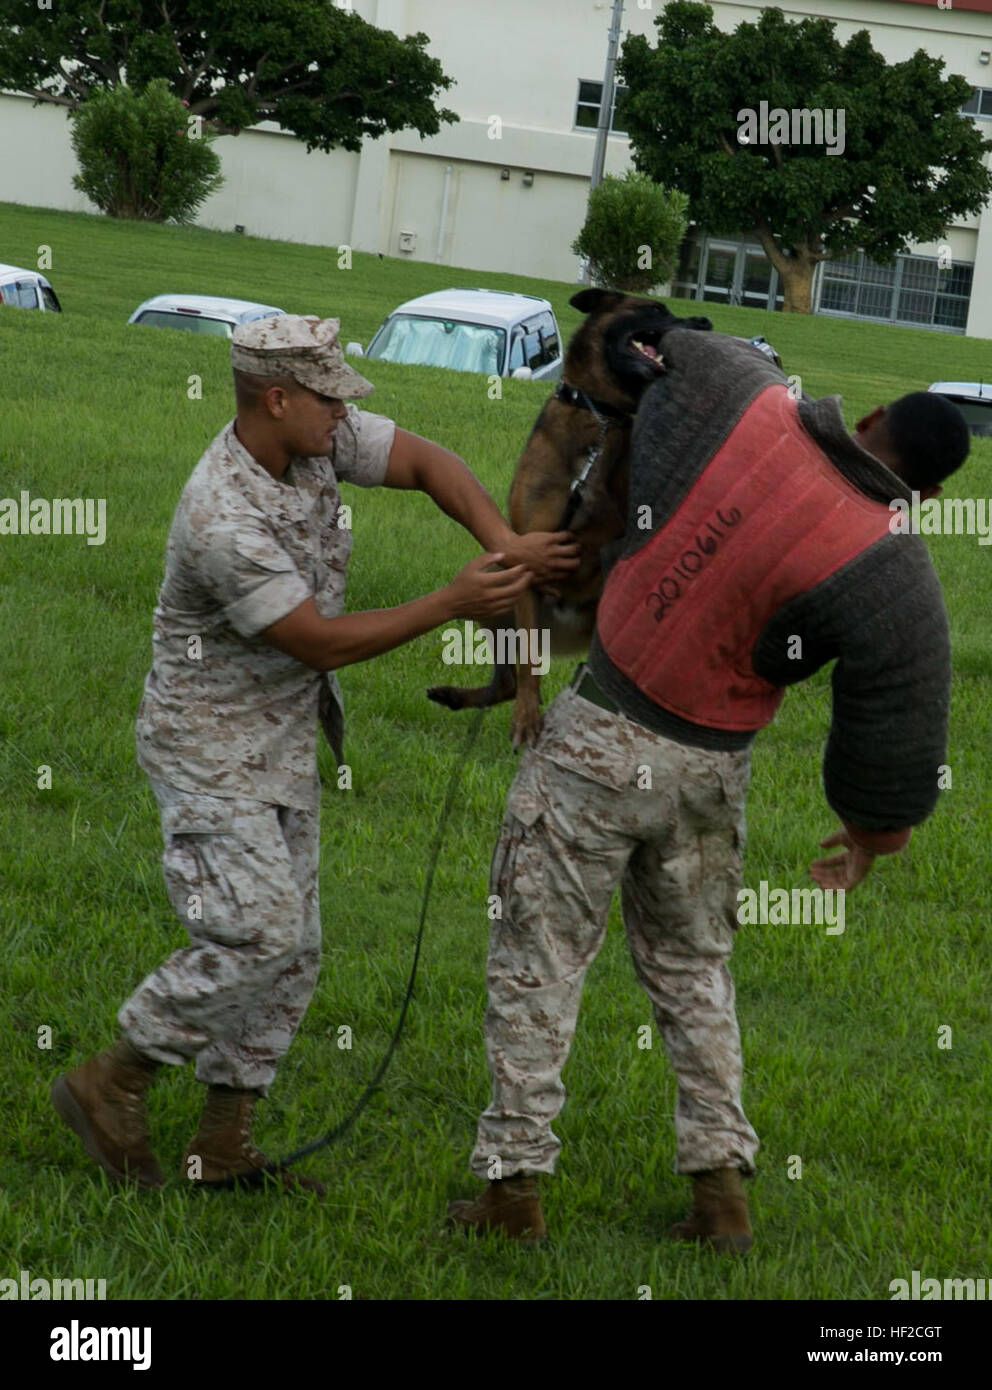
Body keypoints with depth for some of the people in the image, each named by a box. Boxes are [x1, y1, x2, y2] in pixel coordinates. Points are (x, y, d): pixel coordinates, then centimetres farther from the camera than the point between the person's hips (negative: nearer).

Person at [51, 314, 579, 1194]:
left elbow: (427, 463, 2)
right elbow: (320, 643, -24)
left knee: (292, 949, 8)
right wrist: (452, 606, -24)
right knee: (255, 938, -16)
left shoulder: (319, 438, -5)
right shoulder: (223, 520, -29)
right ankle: (109, 1086, 0)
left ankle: (223, 1145, 14)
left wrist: (505, 547, -15)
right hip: (211, 749, -9)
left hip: (284, 747, 9)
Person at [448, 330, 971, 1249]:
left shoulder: (745, 402, -15)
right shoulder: (891, 578, -15)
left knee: (537, 963, 9)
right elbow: (900, 718, -6)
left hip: (600, 734, -1)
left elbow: (678, 346, 7)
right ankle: (721, 1188, 19)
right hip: (708, 773, 1)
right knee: (691, 965, 21)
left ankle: (514, 1184, 12)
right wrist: (876, 831, 11)